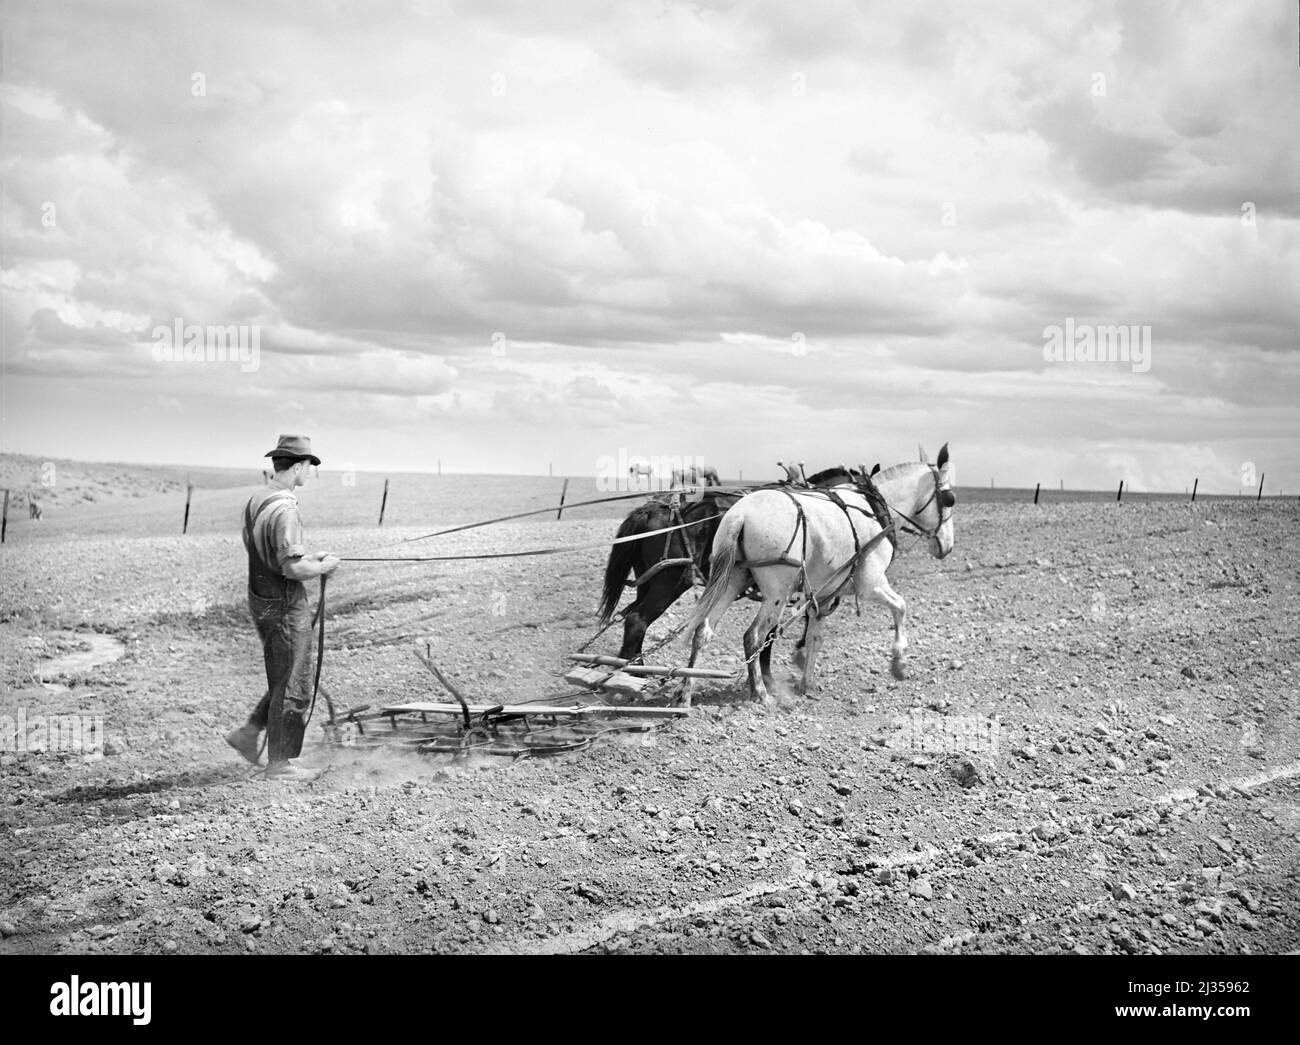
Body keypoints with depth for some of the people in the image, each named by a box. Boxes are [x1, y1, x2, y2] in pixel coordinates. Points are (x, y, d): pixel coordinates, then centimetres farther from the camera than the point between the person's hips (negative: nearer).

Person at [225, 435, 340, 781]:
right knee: (293, 687, 3)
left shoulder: (255, 501, 6)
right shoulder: (284, 510, -24)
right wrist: (323, 567, -9)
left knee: (283, 680, 23)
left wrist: (308, 558, 15)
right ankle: (279, 764, 10)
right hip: (286, 606, -9)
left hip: (260, 599, 9)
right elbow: (292, 569, -28)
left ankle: (248, 733, 24)